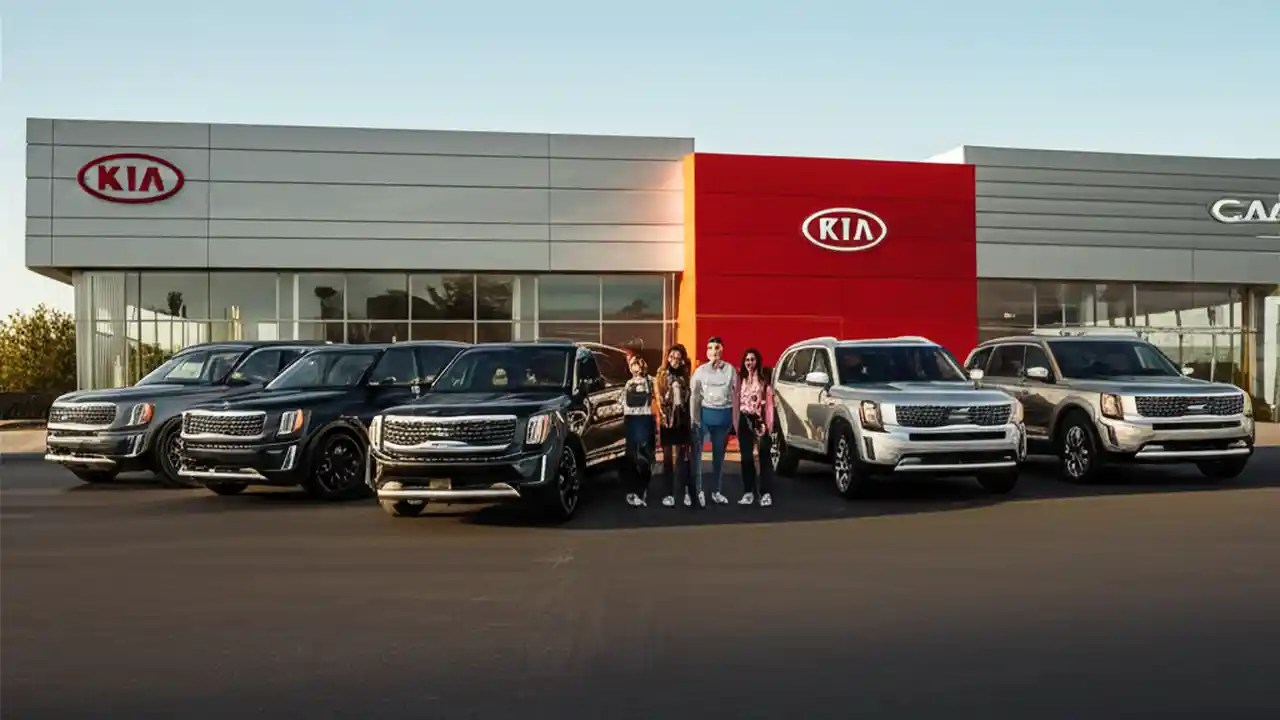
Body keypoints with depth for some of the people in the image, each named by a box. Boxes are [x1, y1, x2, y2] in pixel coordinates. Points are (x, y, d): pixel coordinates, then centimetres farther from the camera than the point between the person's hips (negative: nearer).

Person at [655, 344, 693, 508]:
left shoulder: (685, 376, 8)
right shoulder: (661, 375, 2)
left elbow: (689, 400, 6)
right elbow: (658, 400, -3)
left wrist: (690, 422, -1)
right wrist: (659, 421, -11)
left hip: (682, 420, 1)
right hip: (666, 420, -1)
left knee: (683, 456, 3)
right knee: (668, 457, 3)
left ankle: (686, 492, 7)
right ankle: (669, 494, 7)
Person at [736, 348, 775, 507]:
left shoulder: (764, 379, -3)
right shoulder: (741, 379, 10)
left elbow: (769, 402, -7)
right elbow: (737, 400, 7)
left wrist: (768, 424, -15)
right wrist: (736, 423, 1)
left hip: (760, 420, -4)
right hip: (744, 420, 4)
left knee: (764, 457, -3)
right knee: (746, 458, 9)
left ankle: (766, 493, -2)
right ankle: (748, 492, 16)